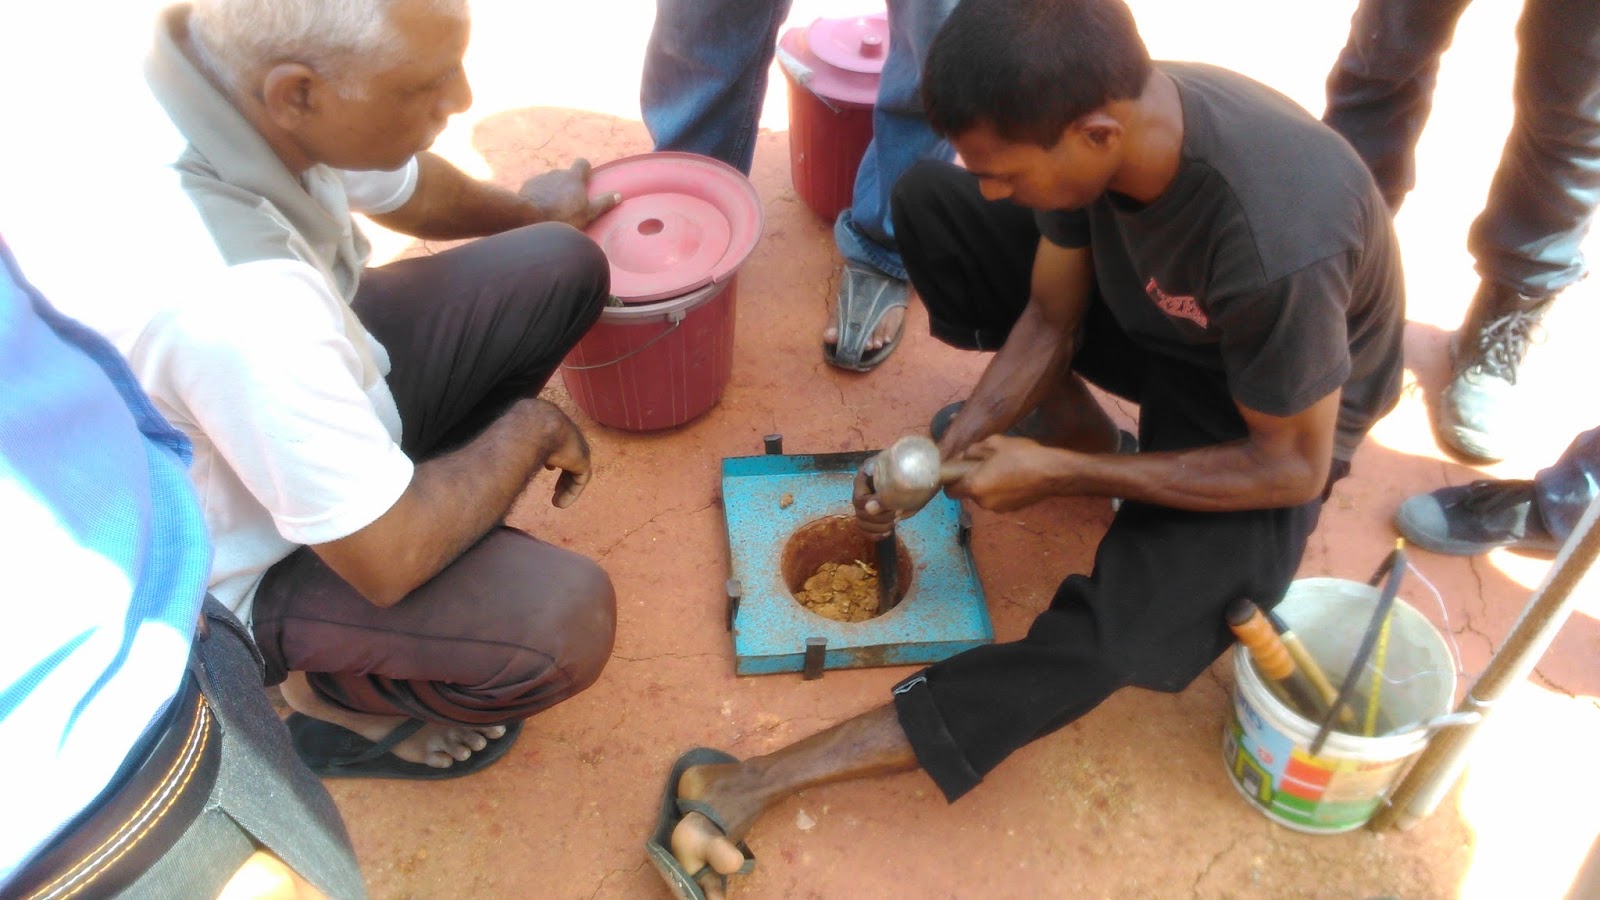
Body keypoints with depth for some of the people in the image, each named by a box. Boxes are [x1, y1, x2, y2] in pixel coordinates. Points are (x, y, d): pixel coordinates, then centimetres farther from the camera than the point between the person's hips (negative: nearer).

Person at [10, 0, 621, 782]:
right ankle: (335, 692, 6)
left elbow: (409, 191, 7)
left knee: (564, 265, -1)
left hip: (322, 389, 8)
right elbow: (390, 562, -31)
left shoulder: (253, 67, -17)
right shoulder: (226, 295, -42)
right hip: (245, 567, -7)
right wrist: (526, 430, -15)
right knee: (563, 621, -27)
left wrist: (527, 211, 26)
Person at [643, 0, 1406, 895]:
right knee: (929, 200, -7)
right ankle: (1084, 429, 1)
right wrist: (948, 451, -18)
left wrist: (1061, 477, -25)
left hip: (1273, 423, -5)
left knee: (1123, 634, -31)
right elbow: (1049, 318, -8)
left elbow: (1292, 467, -26)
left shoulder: (1275, 247, -41)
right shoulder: (1104, 108, -22)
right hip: (1158, 318, 6)